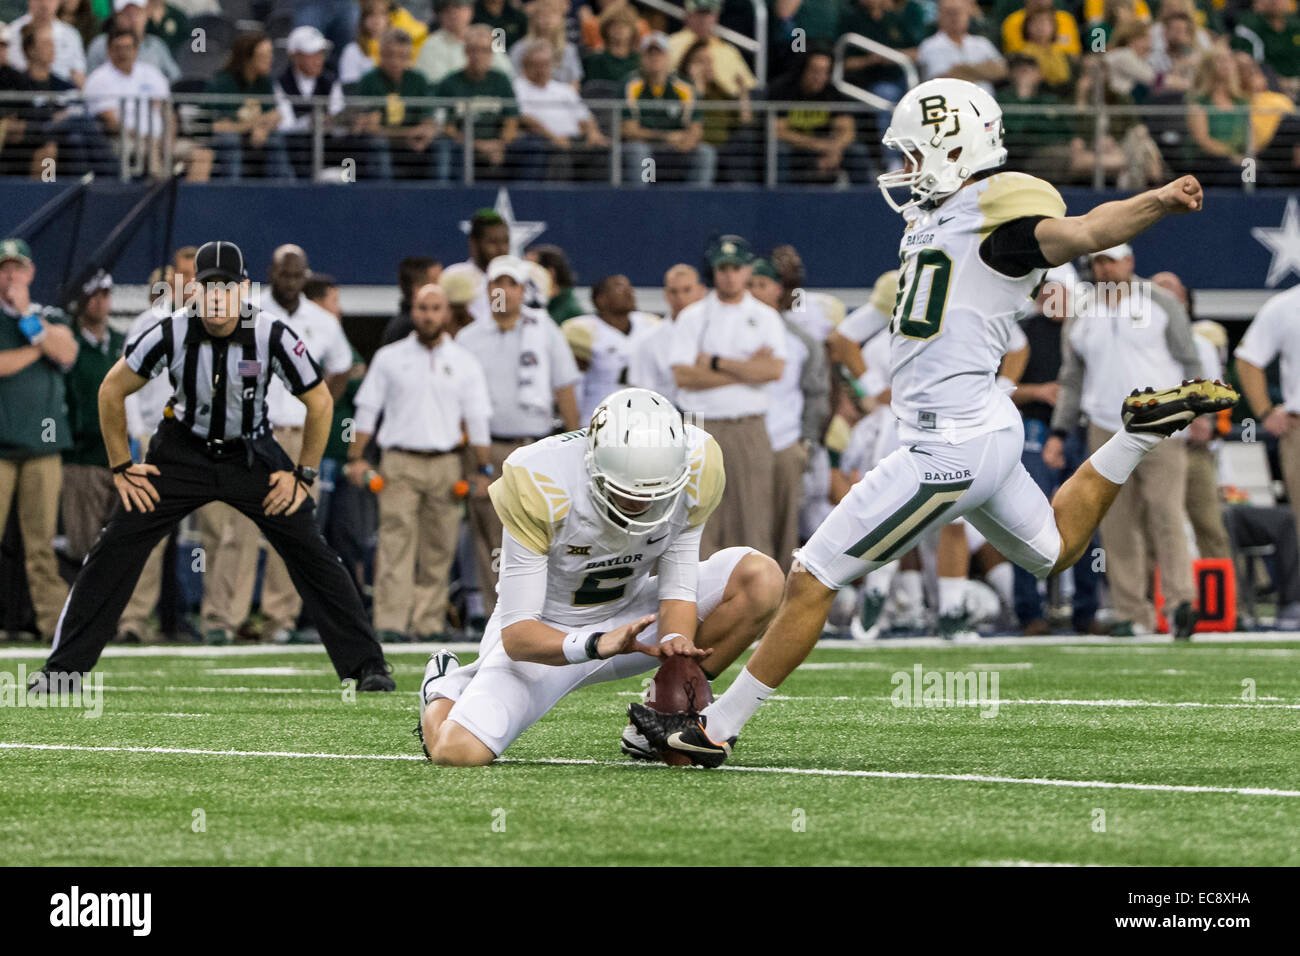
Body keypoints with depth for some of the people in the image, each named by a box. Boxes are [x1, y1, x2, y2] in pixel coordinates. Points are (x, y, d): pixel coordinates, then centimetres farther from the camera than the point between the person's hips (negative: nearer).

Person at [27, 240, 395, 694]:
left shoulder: (272, 336, -20)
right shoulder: (172, 333, -20)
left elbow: (320, 401, -5)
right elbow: (112, 391, -4)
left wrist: (303, 474, -5)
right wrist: (121, 467, -3)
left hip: (252, 456, 0)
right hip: (183, 450, 0)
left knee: (311, 552, -9)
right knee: (115, 549, -9)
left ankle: (367, 665, 2)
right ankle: (62, 668, -3)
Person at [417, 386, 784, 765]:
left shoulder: (694, 467, -21)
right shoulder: (542, 488, -33)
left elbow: (677, 590, -12)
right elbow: (516, 634, -29)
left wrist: (676, 642, -35)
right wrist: (596, 645, -47)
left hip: (629, 618, 4)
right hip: (546, 636, -4)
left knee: (760, 578, -18)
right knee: (456, 752, -25)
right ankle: (446, 687, 14)